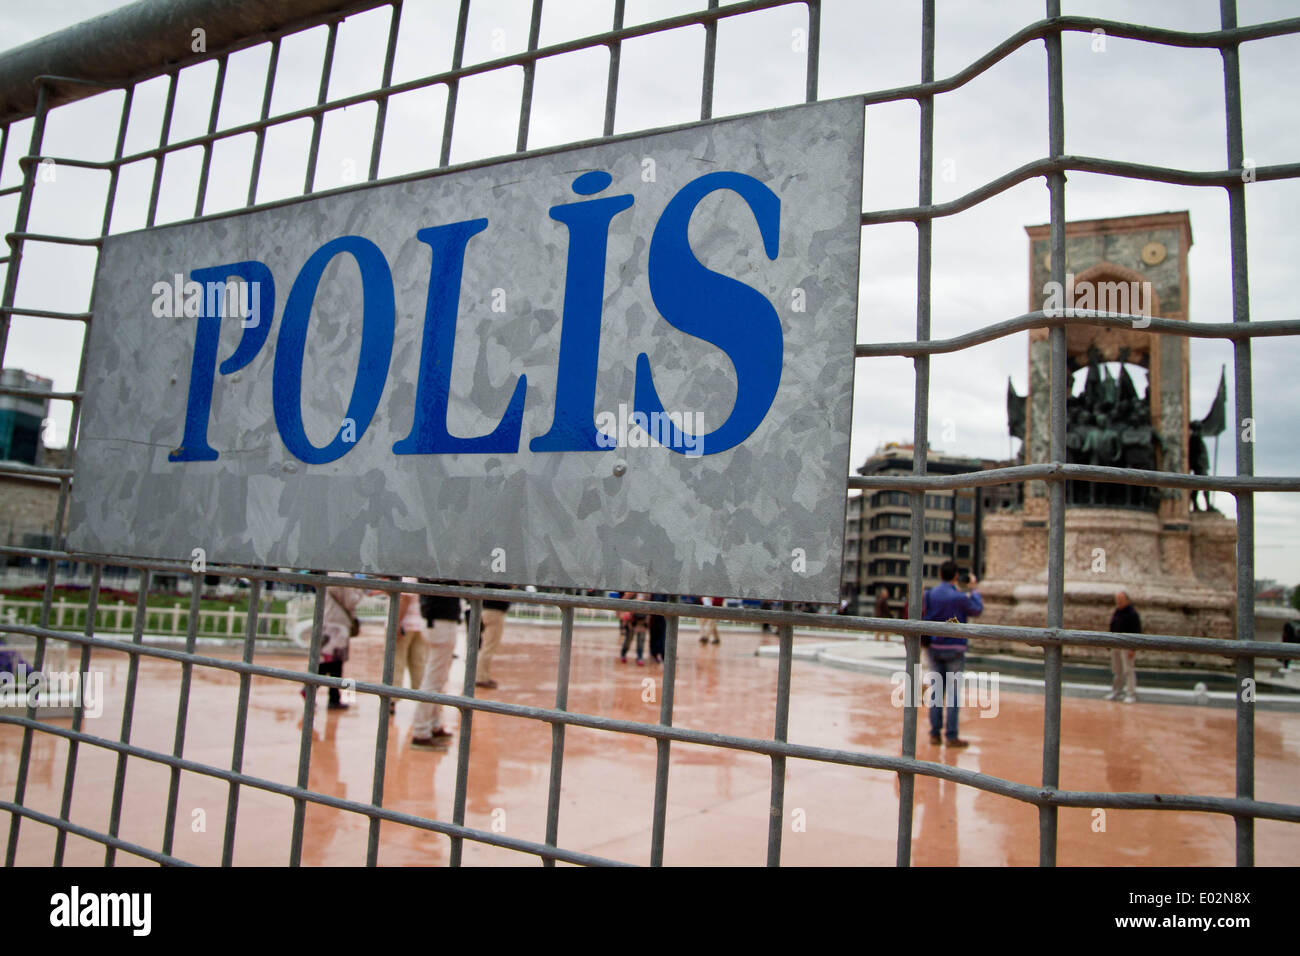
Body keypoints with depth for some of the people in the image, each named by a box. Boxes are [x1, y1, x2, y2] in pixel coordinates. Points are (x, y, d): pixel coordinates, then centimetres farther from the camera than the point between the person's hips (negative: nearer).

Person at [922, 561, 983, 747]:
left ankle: (934, 733, 12)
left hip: (934, 648, 4)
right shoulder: (960, 597, -14)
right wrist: (973, 590, 16)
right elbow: (977, 610, 2)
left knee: (936, 691, 9)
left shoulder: (929, 595, -1)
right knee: (953, 693, 1)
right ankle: (951, 736, 3)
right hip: (954, 649, -4)